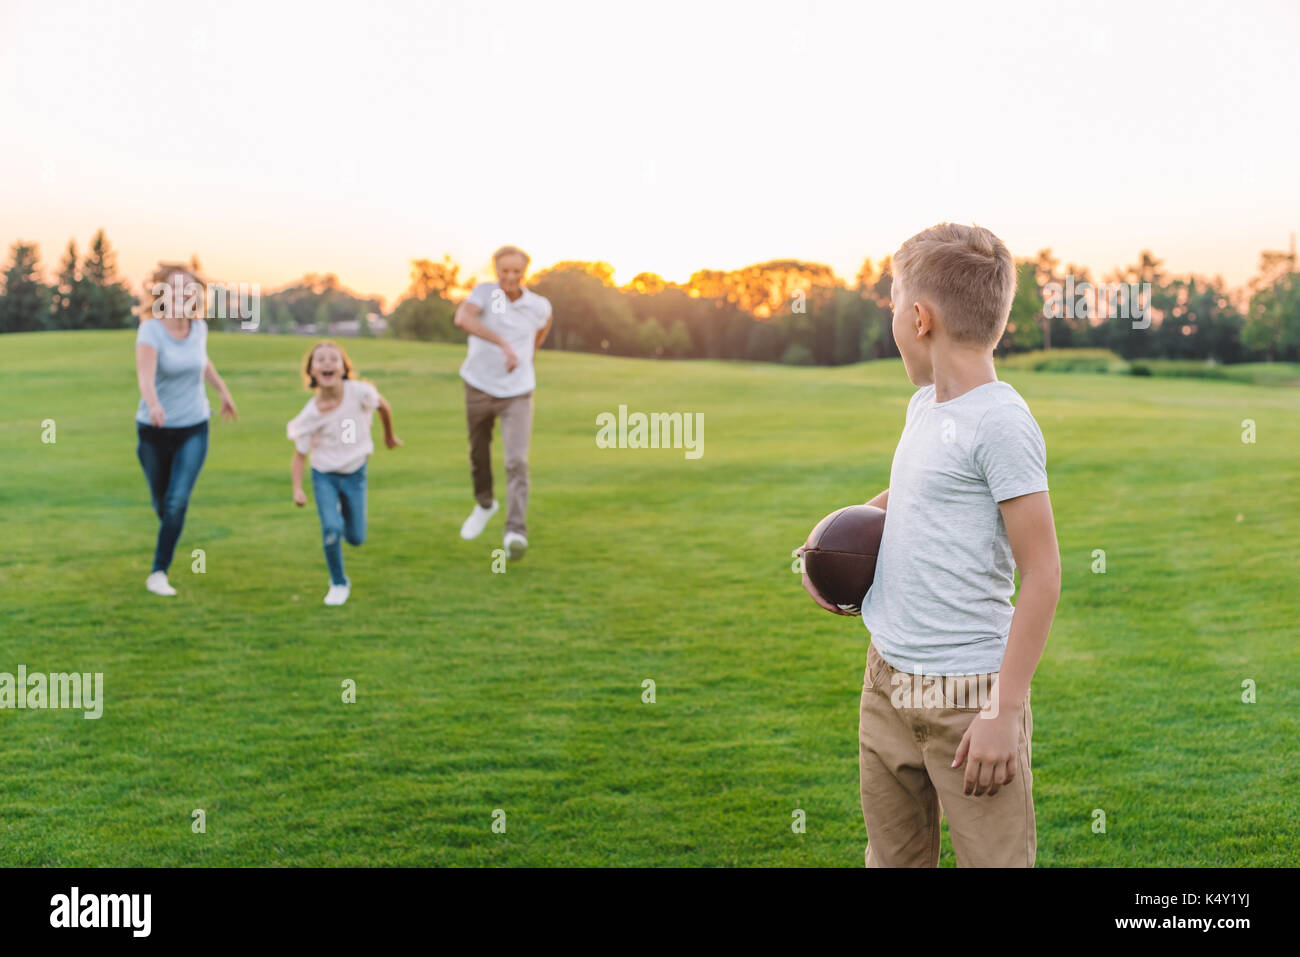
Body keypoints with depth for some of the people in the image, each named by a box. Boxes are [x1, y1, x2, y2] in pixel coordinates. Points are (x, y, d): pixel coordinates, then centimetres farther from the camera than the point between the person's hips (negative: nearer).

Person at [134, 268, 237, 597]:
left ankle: (158, 573, -5)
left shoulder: (199, 328, -4)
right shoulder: (150, 329, -18)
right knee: (160, 501, 15)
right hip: (155, 429, -2)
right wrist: (153, 404, -53)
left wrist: (224, 391, 23)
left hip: (194, 428, 2)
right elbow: (145, 373, -35)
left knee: (177, 501, -13)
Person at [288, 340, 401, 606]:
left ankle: (344, 511, 42)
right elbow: (300, 454, -9)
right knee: (331, 529, -19)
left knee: (356, 538, 5)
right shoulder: (310, 414, -21)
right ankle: (338, 583, 7)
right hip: (324, 476, -1)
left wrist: (389, 435, 17)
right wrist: (297, 489, -22)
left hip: (355, 474, 1)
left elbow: (383, 405, 1)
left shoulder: (360, 393, -22)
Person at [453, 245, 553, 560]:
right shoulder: (485, 292, -13)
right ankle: (485, 504, 46)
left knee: (517, 462, -15)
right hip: (479, 388, 1)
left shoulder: (539, 306, -6)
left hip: (517, 393, -1)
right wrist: (502, 343, -43)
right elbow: (462, 318, -34)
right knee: (479, 453, 18)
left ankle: (515, 532, -21)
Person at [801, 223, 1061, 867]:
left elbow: (1041, 574, -16)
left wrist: (1004, 711, -18)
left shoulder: (1001, 422, -15)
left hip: (966, 693, -8)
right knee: (892, 857, 17)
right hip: (887, 681, 8)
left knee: (993, 860, 0)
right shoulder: (923, 405, 9)